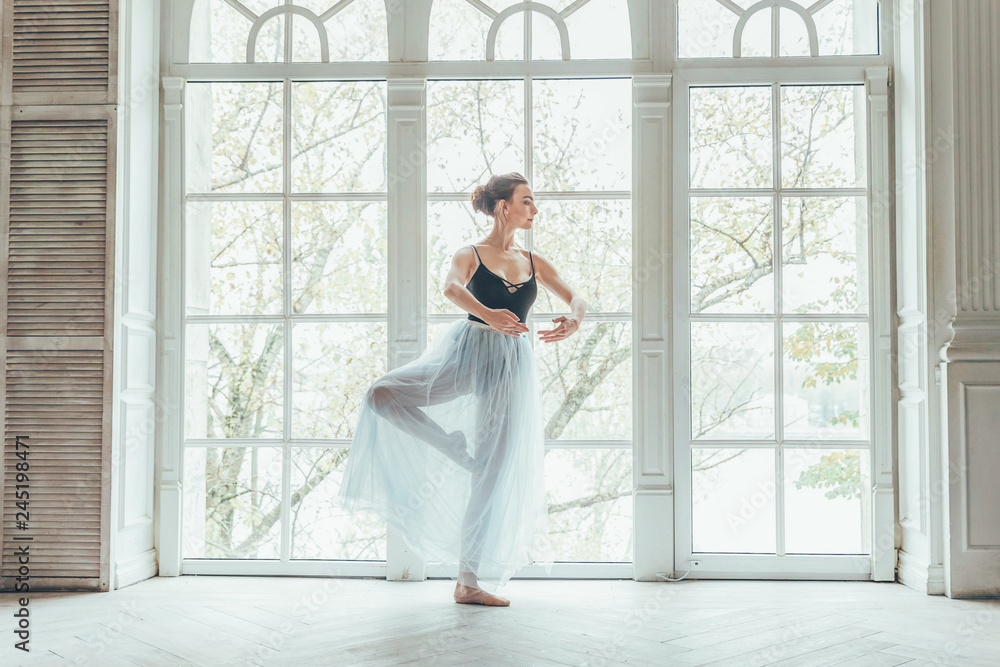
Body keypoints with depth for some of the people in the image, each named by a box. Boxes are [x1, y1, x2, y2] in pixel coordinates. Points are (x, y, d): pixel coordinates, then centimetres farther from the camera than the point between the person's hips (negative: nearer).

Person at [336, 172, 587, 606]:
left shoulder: (533, 262, 14)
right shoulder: (470, 255, 2)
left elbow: (576, 299, 15)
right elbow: (452, 288, -20)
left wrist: (574, 320, -11)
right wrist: (487, 314, -41)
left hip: (510, 365, 3)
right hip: (465, 355, -2)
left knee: (497, 470, -2)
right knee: (383, 395, -25)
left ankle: (470, 580, 8)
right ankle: (455, 451, -3)